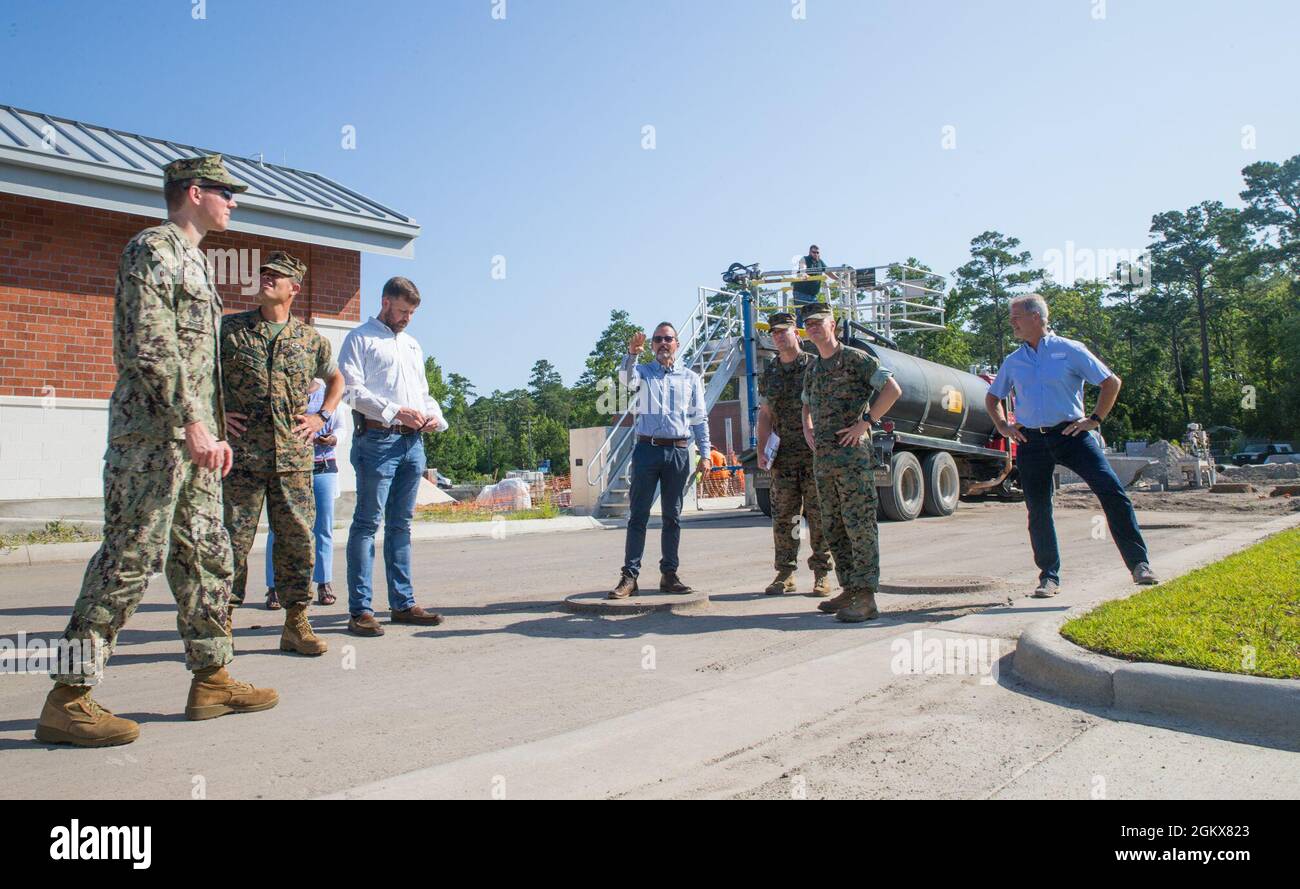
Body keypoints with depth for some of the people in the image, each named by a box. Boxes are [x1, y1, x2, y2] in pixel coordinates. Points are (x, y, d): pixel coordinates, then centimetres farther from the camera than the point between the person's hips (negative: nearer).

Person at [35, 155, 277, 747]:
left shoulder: (194, 262, 22)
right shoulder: (152, 248, -6)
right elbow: (150, 345, -18)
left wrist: (215, 432, 22)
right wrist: (190, 423, -22)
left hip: (190, 438, 10)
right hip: (152, 431, -10)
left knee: (207, 558, 10)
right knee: (130, 559, -9)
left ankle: (211, 681, 18)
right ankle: (68, 699, 0)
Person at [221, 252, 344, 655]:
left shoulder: (310, 338, 11)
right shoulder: (229, 329, 4)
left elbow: (336, 379, 27)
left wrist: (322, 416, 13)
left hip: (293, 457, 2)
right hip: (241, 456, -2)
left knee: (298, 539, 4)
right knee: (233, 539, 0)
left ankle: (296, 623, 14)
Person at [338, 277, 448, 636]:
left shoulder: (412, 345, 26)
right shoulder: (360, 338, 4)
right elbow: (351, 390, -9)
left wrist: (435, 416, 6)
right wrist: (395, 412, -16)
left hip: (412, 441, 7)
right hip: (377, 439, -7)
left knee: (401, 525, 10)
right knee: (367, 523, -6)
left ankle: (403, 603, 14)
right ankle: (360, 610, -4)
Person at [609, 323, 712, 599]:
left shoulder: (691, 378, 14)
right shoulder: (643, 372, 11)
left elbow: (700, 418, 11)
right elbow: (626, 377, -14)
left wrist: (705, 454, 3)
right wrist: (631, 354, -34)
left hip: (678, 451, 2)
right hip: (647, 449, -2)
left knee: (673, 516, 7)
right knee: (638, 514, -3)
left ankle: (669, 575, 13)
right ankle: (629, 576, -2)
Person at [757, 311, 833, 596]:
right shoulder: (768, 374, 13)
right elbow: (765, 415, 13)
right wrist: (761, 450, 3)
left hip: (815, 454, -3)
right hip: (783, 456, 4)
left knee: (818, 516, 0)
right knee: (783, 516, 4)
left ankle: (822, 575, 7)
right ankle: (785, 575, 11)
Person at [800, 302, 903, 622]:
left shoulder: (855, 358, -5)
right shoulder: (812, 368, 18)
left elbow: (892, 390, -11)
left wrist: (865, 422, -15)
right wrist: (807, 430, 14)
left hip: (853, 454, -8)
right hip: (822, 457, 8)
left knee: (859, 524, -8)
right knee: (833, 527, 10)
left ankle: (866, 597, -6)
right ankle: (850, 590, 18)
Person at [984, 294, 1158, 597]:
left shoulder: (1070, 350, 1)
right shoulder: (1013, 362, 13)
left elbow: (1111, 382, 5)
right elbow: (992, 397, 27)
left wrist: (1095, 419, -1)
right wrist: (1002, 426, 12)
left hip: (1070, 434, -3)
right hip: (1031, 442, 3)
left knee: (1111, 489, -16)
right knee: (1038, 510, 3)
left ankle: (1139, 563, -7)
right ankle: (1049, 576, 16)